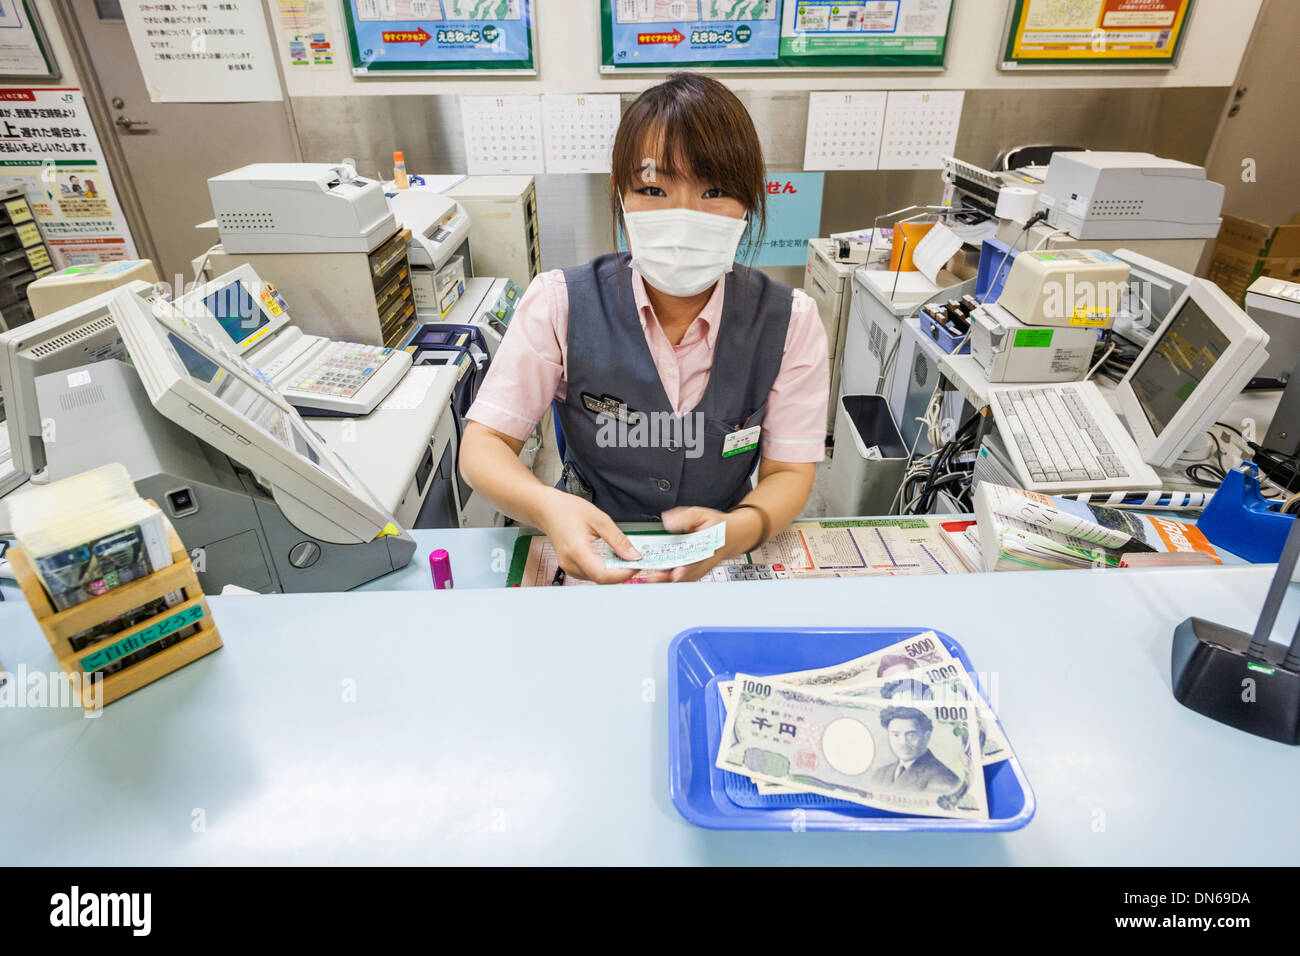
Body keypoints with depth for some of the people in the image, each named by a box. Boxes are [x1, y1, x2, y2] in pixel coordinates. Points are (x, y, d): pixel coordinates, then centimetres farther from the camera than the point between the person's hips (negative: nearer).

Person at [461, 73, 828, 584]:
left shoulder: (790, 321, -8)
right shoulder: (561, 302, -11)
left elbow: (789, 471, -5)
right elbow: (483, 444, -9)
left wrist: (743, 528, -29)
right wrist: (548, 508, -32)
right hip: (588, 555, -1)